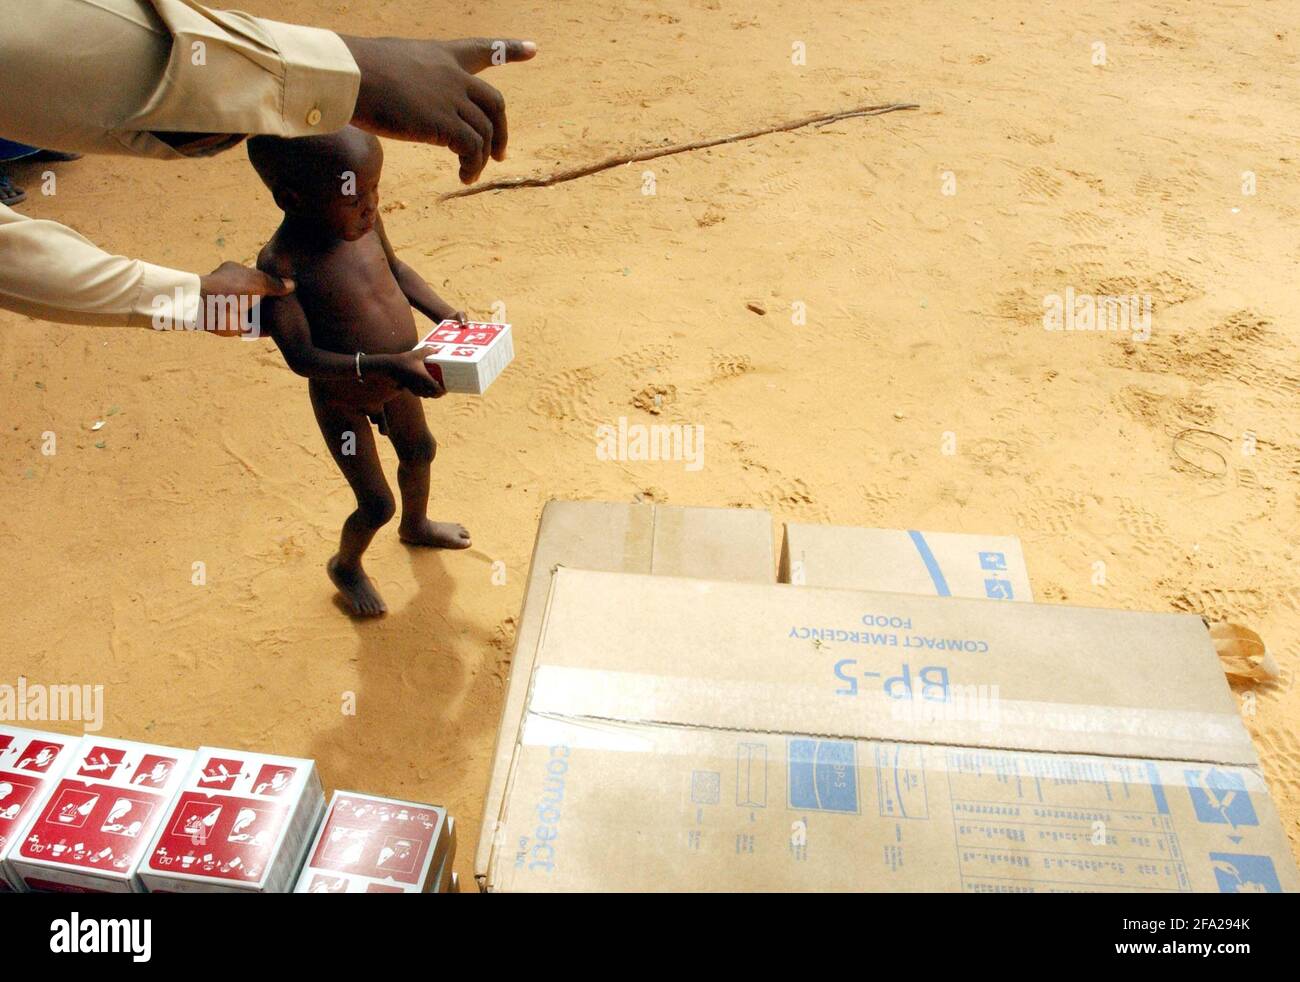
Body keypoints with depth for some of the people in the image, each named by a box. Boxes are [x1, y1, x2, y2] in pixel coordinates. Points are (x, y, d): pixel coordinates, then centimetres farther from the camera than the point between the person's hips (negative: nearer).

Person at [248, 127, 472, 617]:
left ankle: (416, 525, 61)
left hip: (394, 378, 6)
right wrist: (386, 365, -44)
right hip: (343, 402, -6)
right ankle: (346, 565, 42)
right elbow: (301, 356, -34)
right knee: (377, 505, 7)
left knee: (420, 450, 28)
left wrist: (443, 312, -9)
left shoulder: (362, 221, -16)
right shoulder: (282, 265, -33)